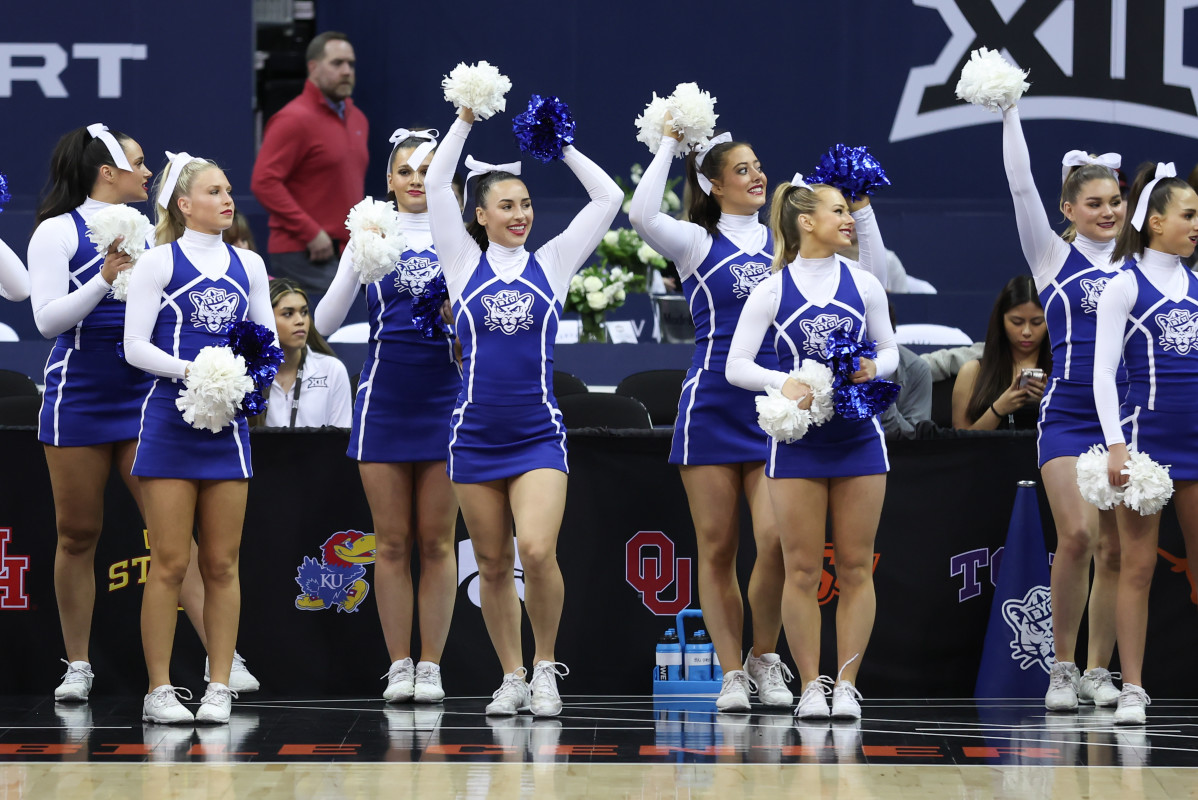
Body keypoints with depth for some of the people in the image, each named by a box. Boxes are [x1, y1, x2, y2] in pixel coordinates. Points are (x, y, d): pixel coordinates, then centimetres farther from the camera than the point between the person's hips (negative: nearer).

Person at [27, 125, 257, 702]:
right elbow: (47, 319, -9)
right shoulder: (58, 231, -2)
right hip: (79, 402, -3)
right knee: (78, 535, 5)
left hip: (144, 399, 3)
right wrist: (104, 280, -20)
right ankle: (78, 666, 15)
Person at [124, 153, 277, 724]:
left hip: (226, 421, 4)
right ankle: (159, 692, -1)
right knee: (170, 564, -5)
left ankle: (219, 688, 8)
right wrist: (189, 370, -20)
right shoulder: (159, 263, -1)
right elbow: (136, 346, -6)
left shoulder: (247, 265, 12)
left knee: (221, 565, 5)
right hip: (171, 418, -4)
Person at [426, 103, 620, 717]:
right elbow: (436, 185, 0)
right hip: (475, 435, 1)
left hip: (537, 435, -1)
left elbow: (608, 197, 5)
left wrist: (561, 145, 7)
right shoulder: (465, 263, 6)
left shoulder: (551, 262, 7)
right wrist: (465, 121, 1)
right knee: (493, 566, 6)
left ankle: (546, 666, 1)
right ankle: (512, 679, 17)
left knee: (537, 552, -18)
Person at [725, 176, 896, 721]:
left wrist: (875, 368, -9)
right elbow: (736, 366, -3)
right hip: (798, 441, -2)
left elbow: (890, 350, 13)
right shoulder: (772, 291, -1)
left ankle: (847, 685, 6)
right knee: (802, 570, -1)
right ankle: (811, 685, 7)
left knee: (855, 569, 1)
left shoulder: (862, 284, 6)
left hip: (858, 436, 2)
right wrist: (783, 381, -20)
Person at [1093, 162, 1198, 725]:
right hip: (1145, 438, -5)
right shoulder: (1126, 285, -3)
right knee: (1138, 566, -3)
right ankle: (1132, 691, 0)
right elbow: (1103, 371, -6)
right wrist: (1115, 443, -15)